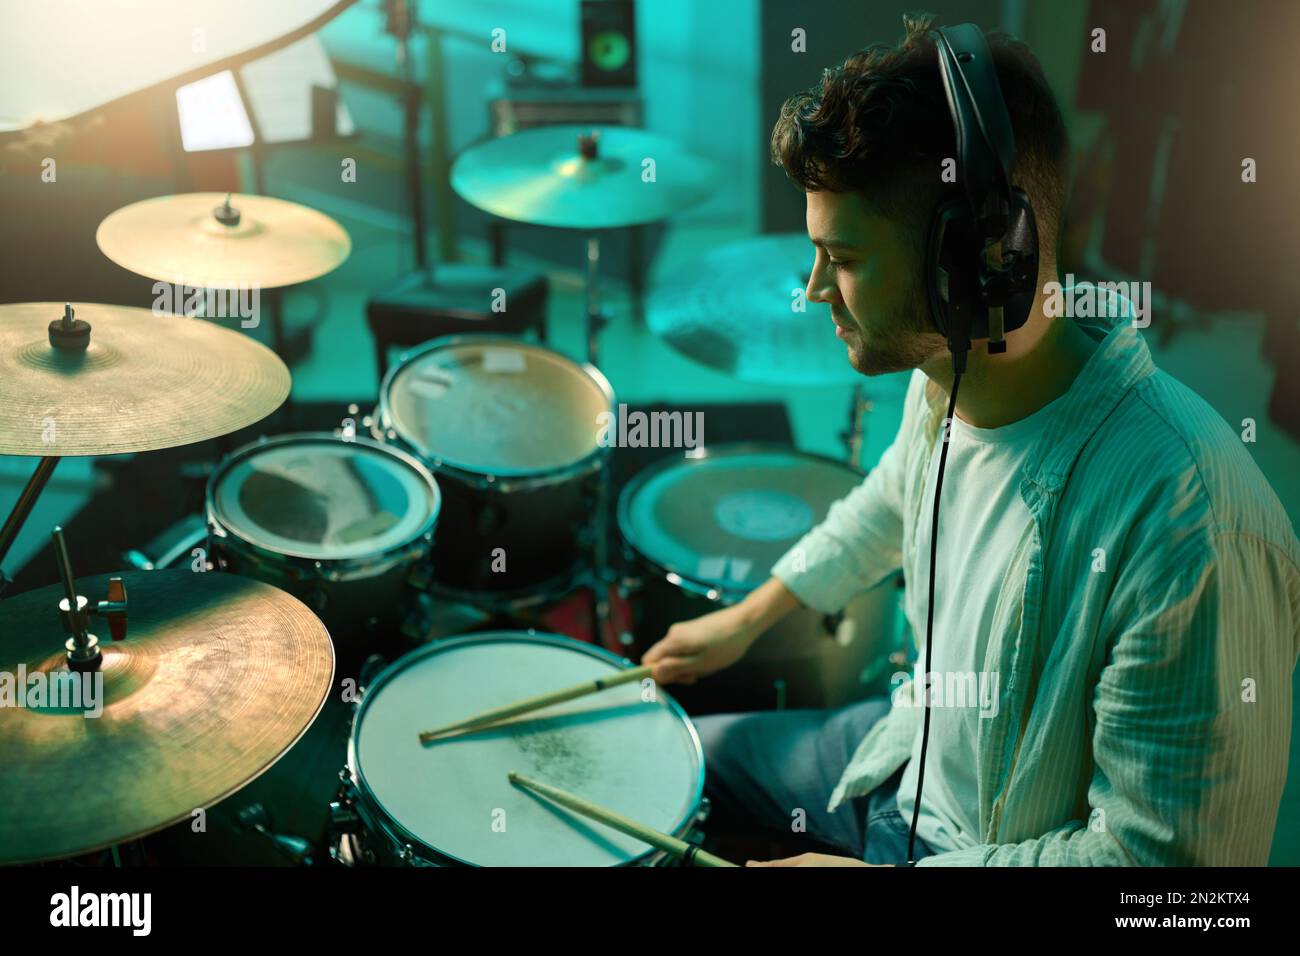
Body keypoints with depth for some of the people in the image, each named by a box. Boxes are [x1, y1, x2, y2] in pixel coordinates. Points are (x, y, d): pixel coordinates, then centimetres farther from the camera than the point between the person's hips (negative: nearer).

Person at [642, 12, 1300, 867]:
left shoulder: (1192, 530, -37)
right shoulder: (945, 378, -12)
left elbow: (1168, 852, -29)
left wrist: (878, 874, -24)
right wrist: (746, 618, 21)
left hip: (1010, 844, -7)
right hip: (914, 755, 7)